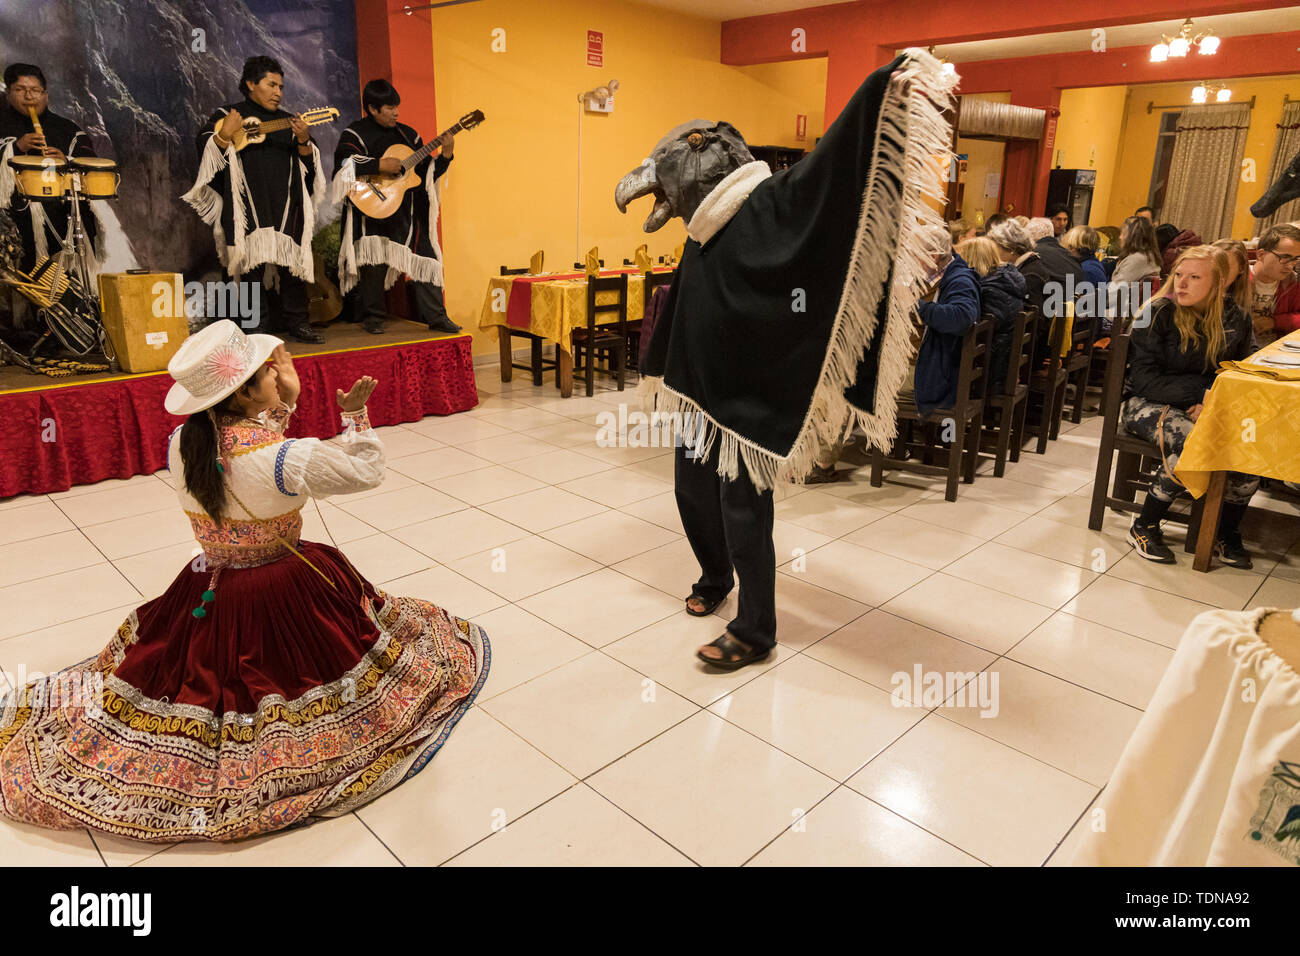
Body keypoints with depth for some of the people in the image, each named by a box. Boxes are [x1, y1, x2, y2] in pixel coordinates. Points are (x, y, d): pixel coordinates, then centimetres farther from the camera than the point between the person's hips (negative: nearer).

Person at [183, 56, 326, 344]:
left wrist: (303, 141, -10)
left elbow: (309, 163, 10)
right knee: (250, 259, -7)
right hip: (247, 206, -3)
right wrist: (225, 134, -16)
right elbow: (207, 152, 1)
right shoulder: (227, 116, 9)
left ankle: (296, 322, 3)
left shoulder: (288, 121, 19)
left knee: (292, 259, -3)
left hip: (285, 206, 3)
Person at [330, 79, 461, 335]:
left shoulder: (407, 134, 16)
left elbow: (427, 173, 16)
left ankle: (436, 318, 8)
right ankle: (372, 318, 7)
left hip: (407, 213, 5)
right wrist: (379, 165, -22)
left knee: (426, 259, 1)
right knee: (374, 263, -8)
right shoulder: (356, 134, 1)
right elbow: (343, 164, -17)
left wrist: (445, 155, 0)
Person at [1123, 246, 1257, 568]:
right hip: (1148, 404, -4)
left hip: (1204, 409, 4)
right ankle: (1144, 528, -15)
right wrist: (1199, 392, -23)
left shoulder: (1234, 321, 5)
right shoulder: (1158, 313, -8)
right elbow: (1144, 379, -13)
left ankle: (1228, 534, -1)